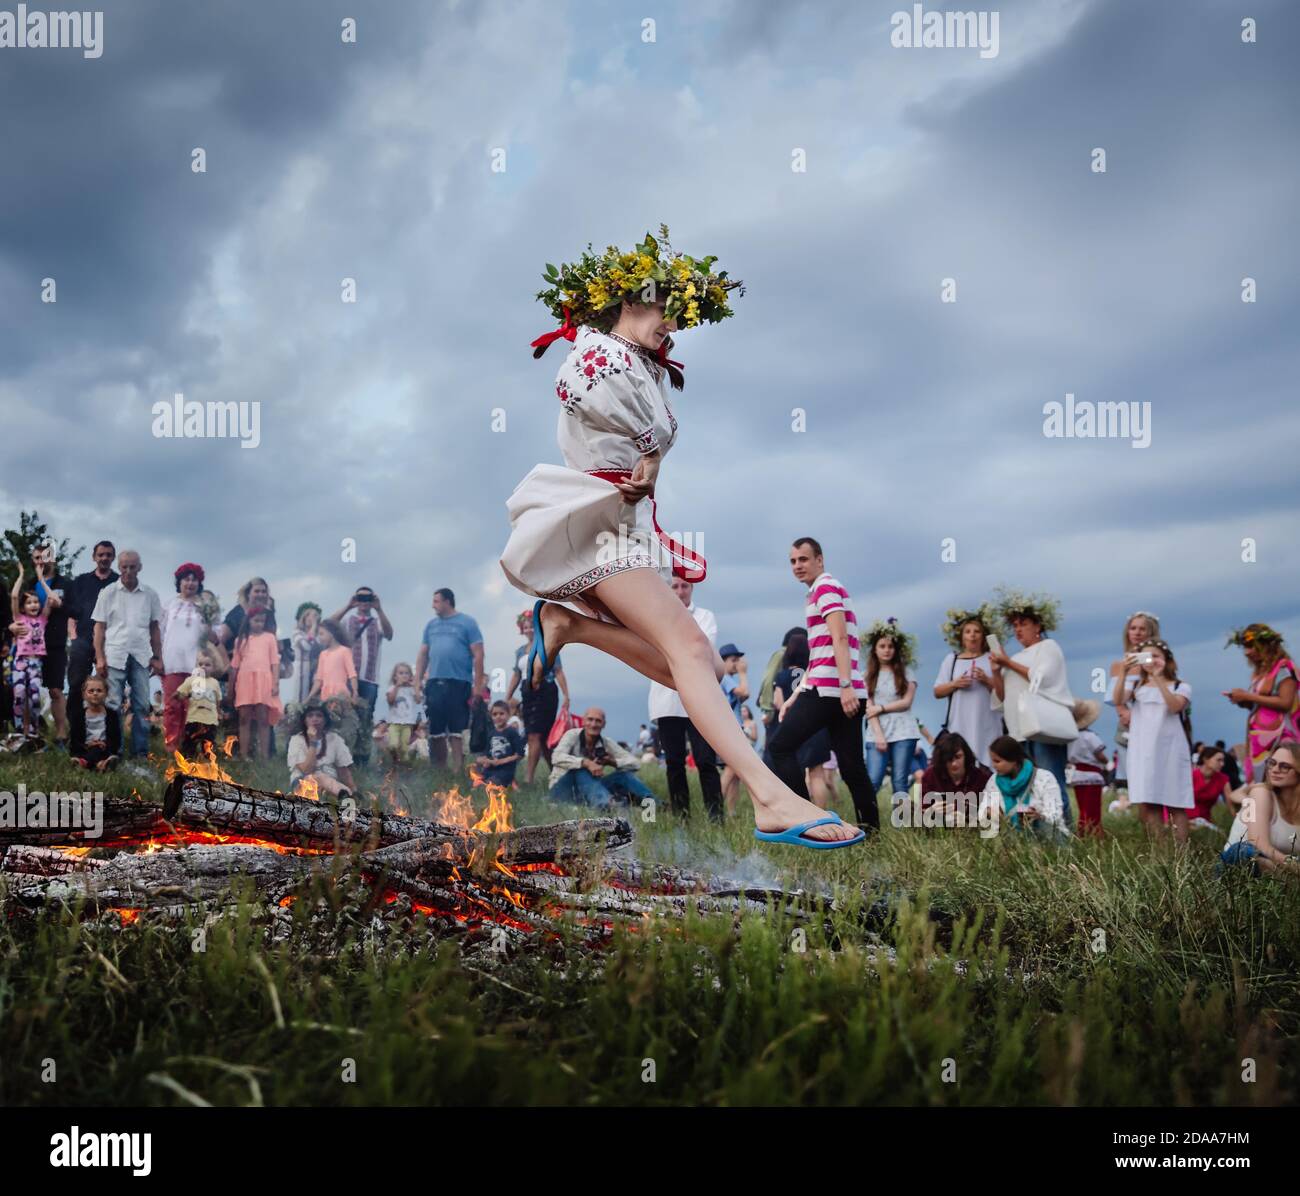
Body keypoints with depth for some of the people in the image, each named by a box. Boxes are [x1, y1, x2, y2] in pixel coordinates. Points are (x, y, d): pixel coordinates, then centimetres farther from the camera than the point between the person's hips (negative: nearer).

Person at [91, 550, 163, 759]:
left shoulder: (150, 595, 9)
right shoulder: (108, 593, 5)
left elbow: (155, 628, 12)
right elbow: (99, 627, 4)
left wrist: (158, 657, 8)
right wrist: (100, 658, -3)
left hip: (141, 657, 2)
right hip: (115, 656, -2)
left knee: (142, 706, 2)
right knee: (113, 706, -1)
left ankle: (140, 750, 9)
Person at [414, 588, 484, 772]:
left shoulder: (467, 623, 0)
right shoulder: (431, 624, 15)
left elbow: (478, 655, -4)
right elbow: (423, 654, 17)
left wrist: (478, 685, -10)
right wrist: (418, 680, 9)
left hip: (459, 683, -5)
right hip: (434, 683, 5)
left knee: (457, 730, -4)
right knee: (436, 730, 7)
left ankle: (457, 771, -1)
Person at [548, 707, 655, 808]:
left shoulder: (606, 743, -1)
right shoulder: (573, 735, -12)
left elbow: (634, 763, -5)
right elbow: (556, 758, -31)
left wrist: (612, 762, -22)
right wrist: (586, 763, -42)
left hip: (589, 792, 4)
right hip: (564, 790, -4)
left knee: (624, 774, -14)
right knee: (581, 769, -34)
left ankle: (651, 802, -41)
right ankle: (607, 802, -59)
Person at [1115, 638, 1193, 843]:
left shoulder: (1180, 687, 6)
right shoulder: (1137, 687, 14)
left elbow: (1174, 707, -15)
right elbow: (1118, 701, -6)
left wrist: (1158, 679, -21)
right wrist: (1123, 672, -18)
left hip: (1170, 752, -3)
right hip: (1143, 752, 3)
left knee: (1175, 803, -2)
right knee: (1146, 803, -3)